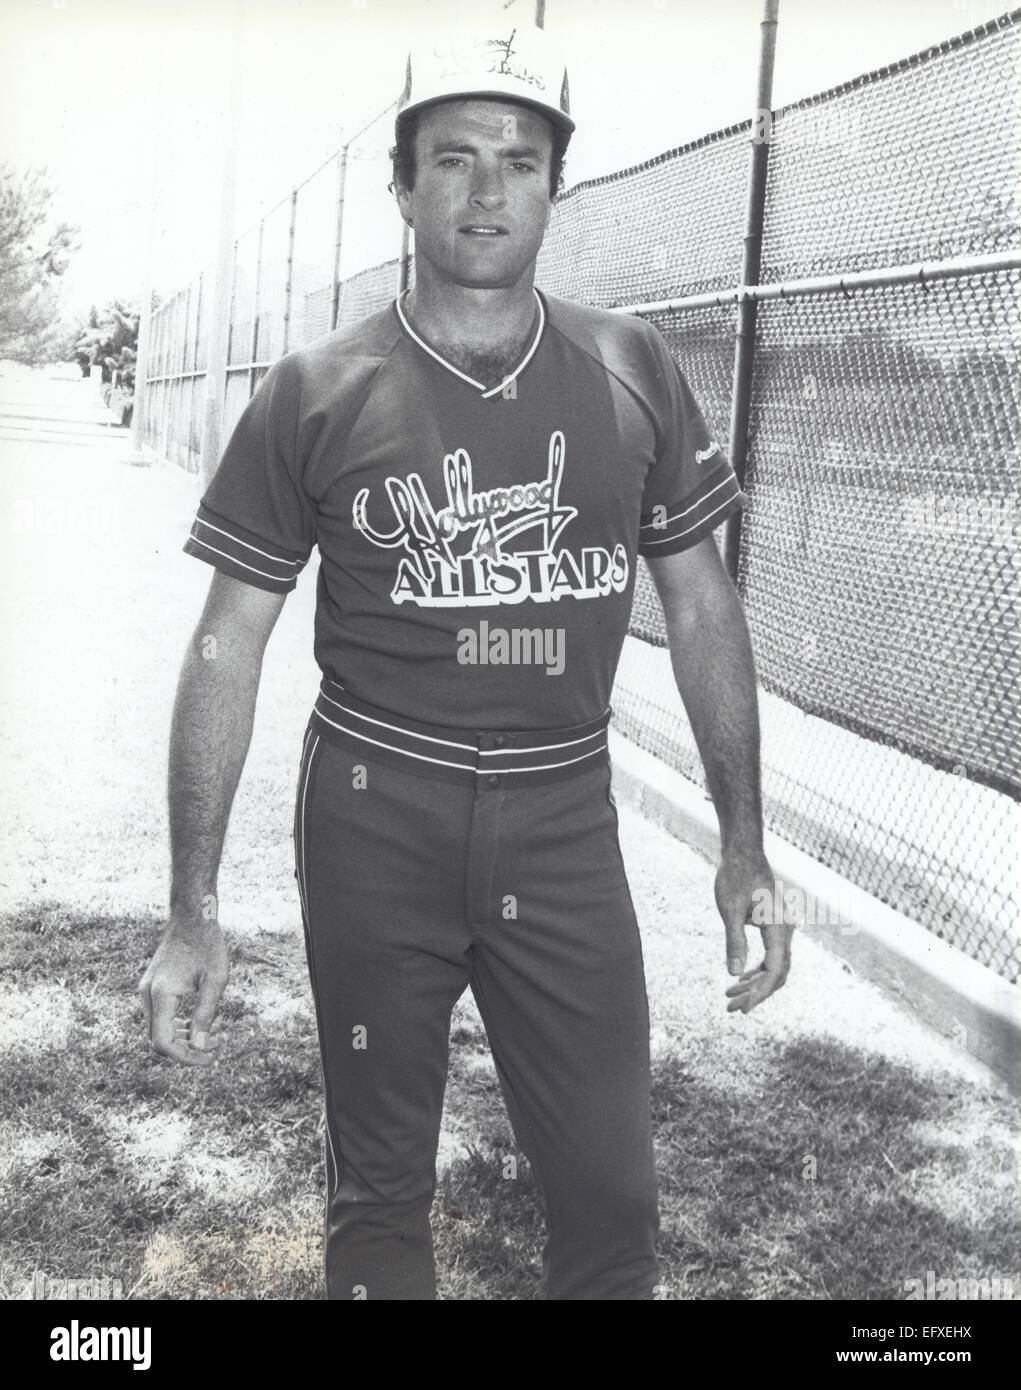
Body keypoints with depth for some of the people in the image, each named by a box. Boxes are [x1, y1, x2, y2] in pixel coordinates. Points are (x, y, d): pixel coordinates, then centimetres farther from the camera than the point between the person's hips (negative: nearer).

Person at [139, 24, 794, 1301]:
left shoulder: (635, 376, 2)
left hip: (566, 826, 2)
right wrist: (191, 910, -6)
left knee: (612, 1197, 7)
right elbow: (228, 647, -2)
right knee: (378, 1194, 12)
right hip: (375, 823, -1)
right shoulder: (316, 394, -4)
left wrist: (745, 844, 5)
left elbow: (701, 608, 8)